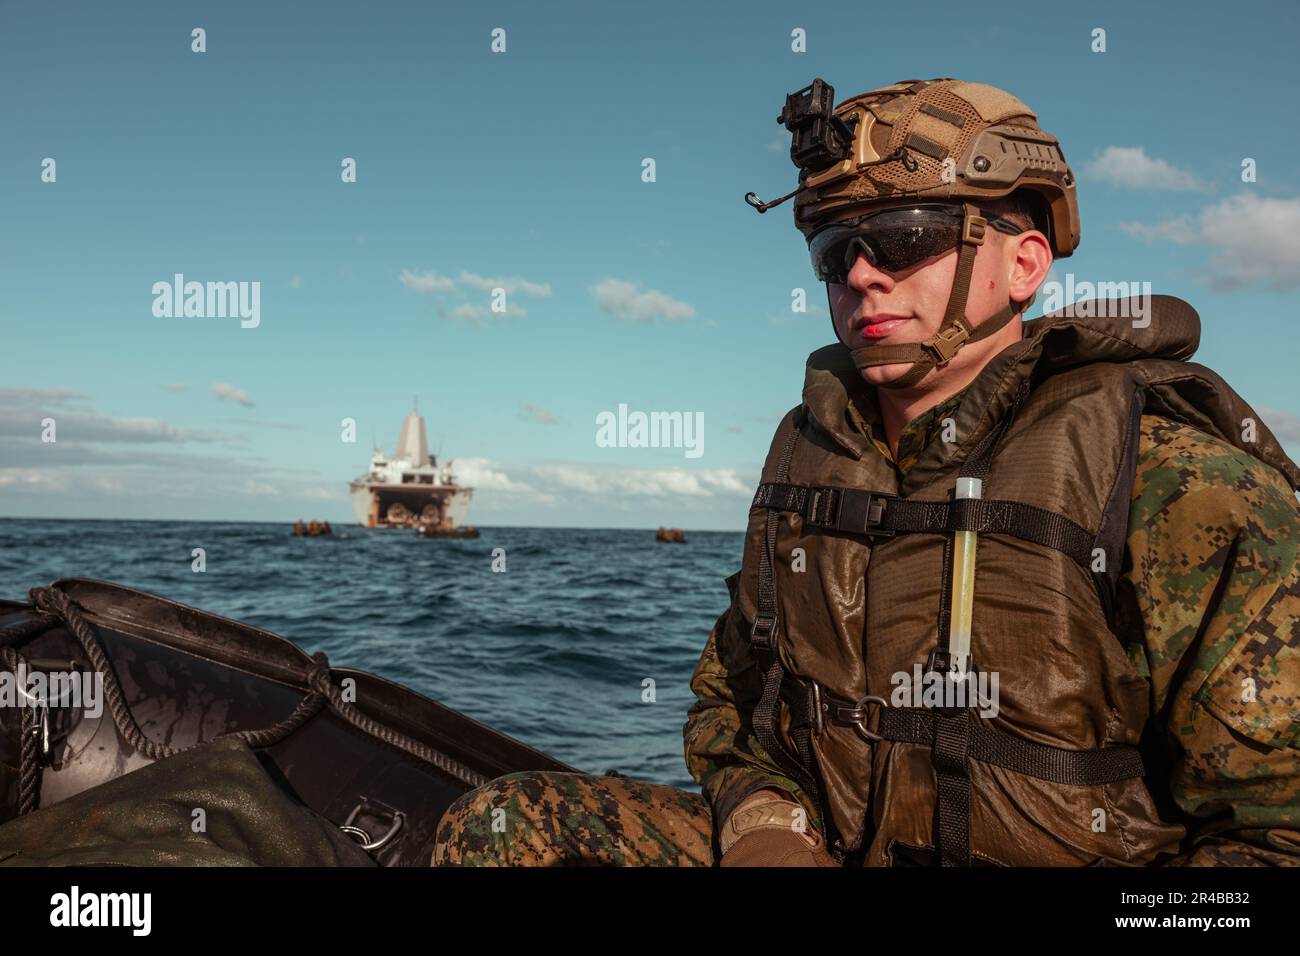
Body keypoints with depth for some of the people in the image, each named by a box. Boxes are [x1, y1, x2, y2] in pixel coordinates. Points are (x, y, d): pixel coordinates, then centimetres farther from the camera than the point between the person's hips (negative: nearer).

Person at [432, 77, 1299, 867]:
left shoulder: (1174, 480, -17)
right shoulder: (810, 447, 3)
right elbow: (732, 693, 13)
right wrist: (766, 827, -6)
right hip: (825, 844, 5)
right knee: (502, 828, -10)